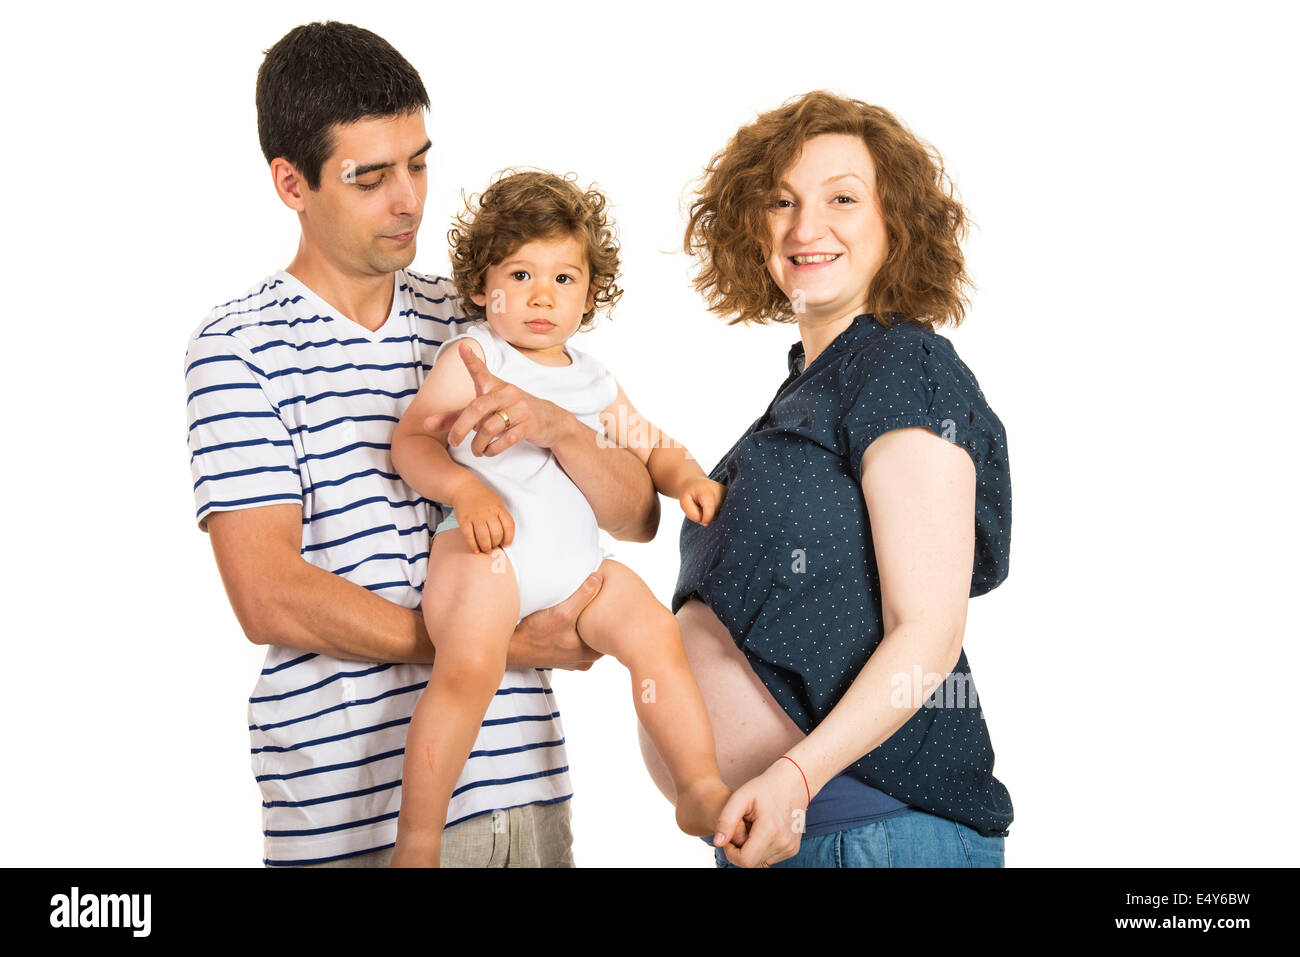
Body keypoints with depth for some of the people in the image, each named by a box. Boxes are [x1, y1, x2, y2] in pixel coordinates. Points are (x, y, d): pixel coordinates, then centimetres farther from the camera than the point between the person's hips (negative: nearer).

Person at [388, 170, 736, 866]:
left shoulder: (594, 381, 21)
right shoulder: (471, 358, 3)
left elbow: (649, 446, 31)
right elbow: (411, 439, -4)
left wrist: (685, 476, 8)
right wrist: (466, 490, -21)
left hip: (578, 560, 6)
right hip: (487, 547, -6)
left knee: (655, 632, -12)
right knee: (468, 665, -28)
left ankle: (701, 790, 0)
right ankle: (415, 843, -19)